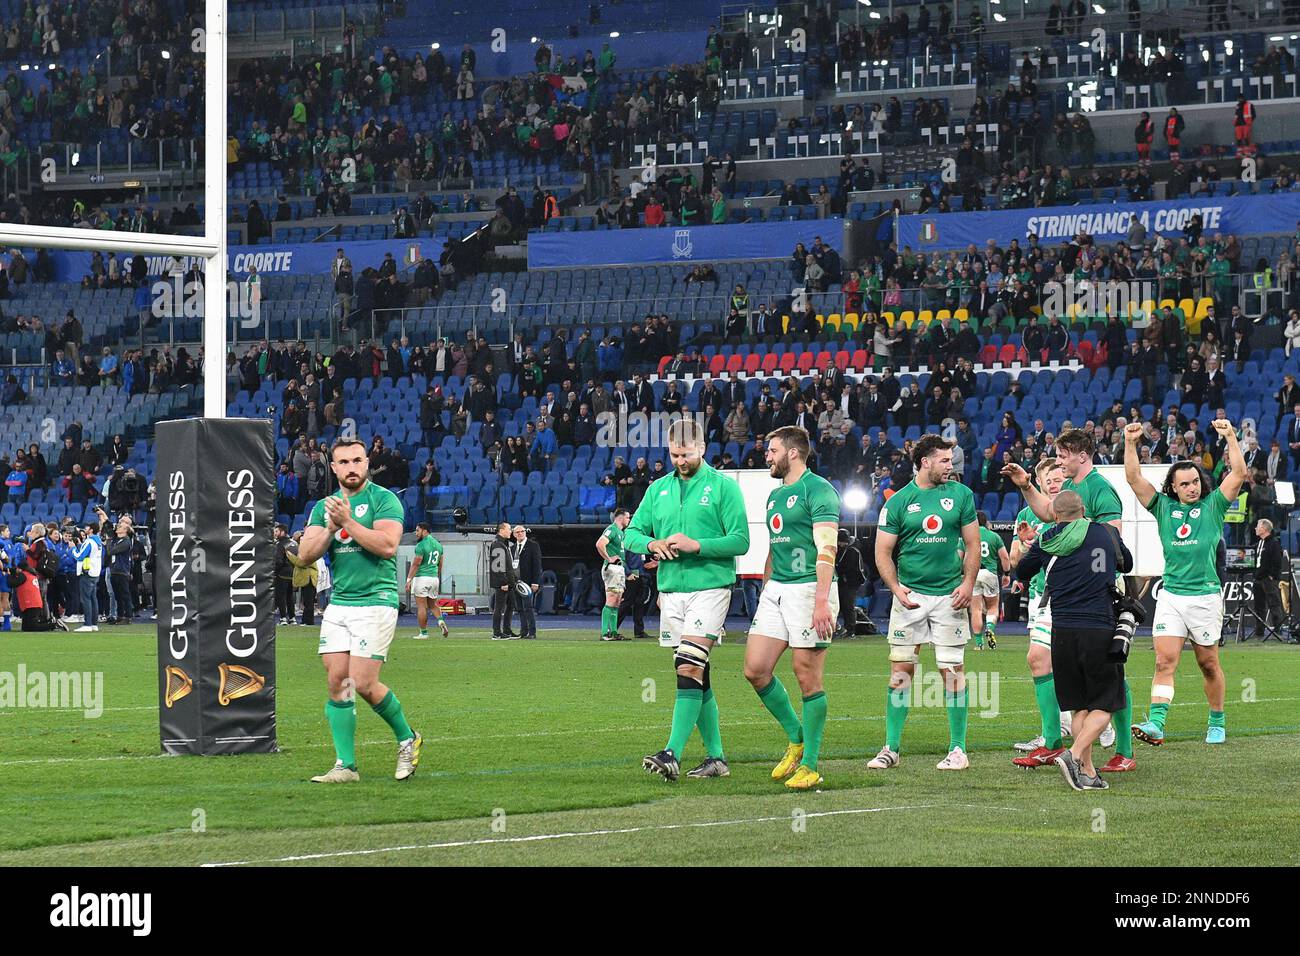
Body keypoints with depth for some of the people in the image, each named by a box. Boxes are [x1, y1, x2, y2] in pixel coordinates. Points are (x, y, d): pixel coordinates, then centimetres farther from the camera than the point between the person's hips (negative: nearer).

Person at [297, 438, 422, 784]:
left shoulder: (384, 499, -4)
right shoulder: (324, 507, 14)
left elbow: (388, 545, -17)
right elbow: (305, 554, 5)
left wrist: (348, 522, -18)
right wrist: (331, 529, -10)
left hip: (375, 602, -6)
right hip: (338, 604, 6)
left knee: (363, 684, -11)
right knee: (337, 682, -2)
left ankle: (407, 739, 12)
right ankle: (346, 765, 2)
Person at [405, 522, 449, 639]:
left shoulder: (421, 545, -12)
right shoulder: (438, 545, 12)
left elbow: (415, 565, -15)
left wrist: (409, 580, -13)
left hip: (421, 578, -7)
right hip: (434, 578, 7)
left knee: (421, 607, -1)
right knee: (433, 604, 17)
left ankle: (423, 633, 1)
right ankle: (441, 620, -9)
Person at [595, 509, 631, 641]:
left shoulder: (621, 532, 20)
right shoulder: (611, 529, -11)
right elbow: (599, 544, -27)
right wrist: (608, 559, -19)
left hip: (620, 569, 10)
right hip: (612, 568, -10)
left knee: (616, 603, 10)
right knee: (611, 602, -13)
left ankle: (613, 632, 13)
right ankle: (605, 633, -15)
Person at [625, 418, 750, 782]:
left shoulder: (723, 486, -2)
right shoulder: (658, 489, 14)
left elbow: (740, 540, -7)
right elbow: (631, 533, 15)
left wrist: (697, 545, -18)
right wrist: (652, 544, -7)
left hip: (709, 587, -6)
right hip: (671, 591, 6)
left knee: (689, 669, -17)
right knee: (696, 676, 8)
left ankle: (672, 755, -23)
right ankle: (716, 757, 14)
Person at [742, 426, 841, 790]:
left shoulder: (817, 490, -9)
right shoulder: (774, 495, 19)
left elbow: (826, 549, -17)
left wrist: (821, 601, -25)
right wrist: (764, 592, 23)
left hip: (809, 589, -8)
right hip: (775, 591, 8)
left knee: (807, 676, -5)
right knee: (755, 670, 1)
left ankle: (809, 765, 2)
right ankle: (797, 738, 18)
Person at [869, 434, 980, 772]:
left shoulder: (961, 495, 5)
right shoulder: (898, 501, 2)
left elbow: (973, 544, 8)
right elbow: (883, 551, 4)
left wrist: (968, 583, -5)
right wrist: (896, 588, -11)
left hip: (949, 595, 0)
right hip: (910, 594, 0)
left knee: (952, 669, -1)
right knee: (901, 668, 0)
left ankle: (958, 749, 5)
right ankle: (891, 748, 6)